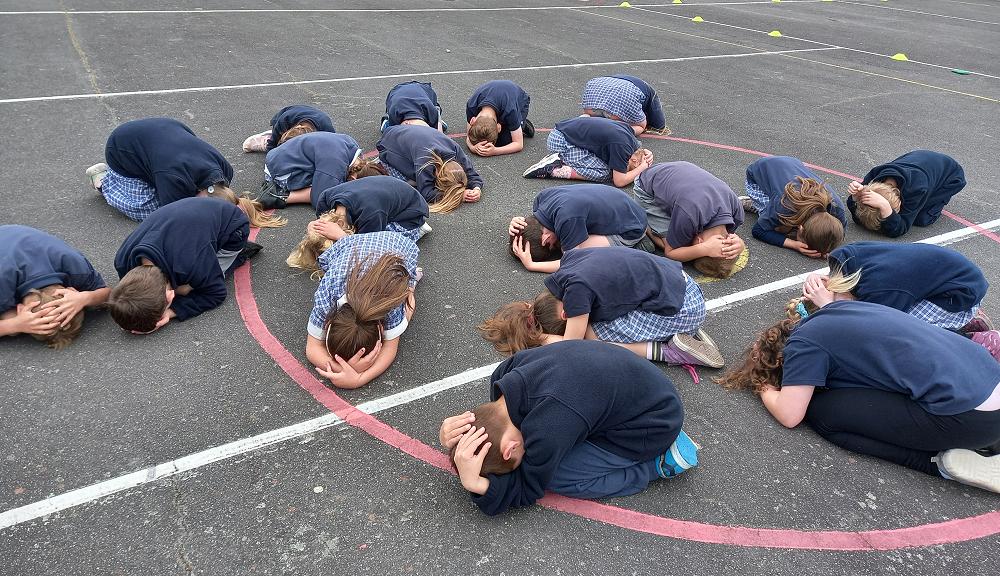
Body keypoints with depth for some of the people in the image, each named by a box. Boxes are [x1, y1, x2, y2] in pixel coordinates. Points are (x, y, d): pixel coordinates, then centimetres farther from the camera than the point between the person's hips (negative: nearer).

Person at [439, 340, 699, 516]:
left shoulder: (548, 432, -34)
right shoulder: (506, 373, -14)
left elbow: (526, 491, -17)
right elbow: (492, 418, 3)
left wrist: (475, 483, -35)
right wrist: (456, 439, -17)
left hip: (654, 425, -8)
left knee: (556, 474, -14)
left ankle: (658, 464, -3)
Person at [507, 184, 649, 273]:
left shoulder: (567, 218, -36)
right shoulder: (542, 197, -13)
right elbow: (536, 221, 7)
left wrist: (530, 265, -28)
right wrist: (520, 225, -15)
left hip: (632, 229, -9)